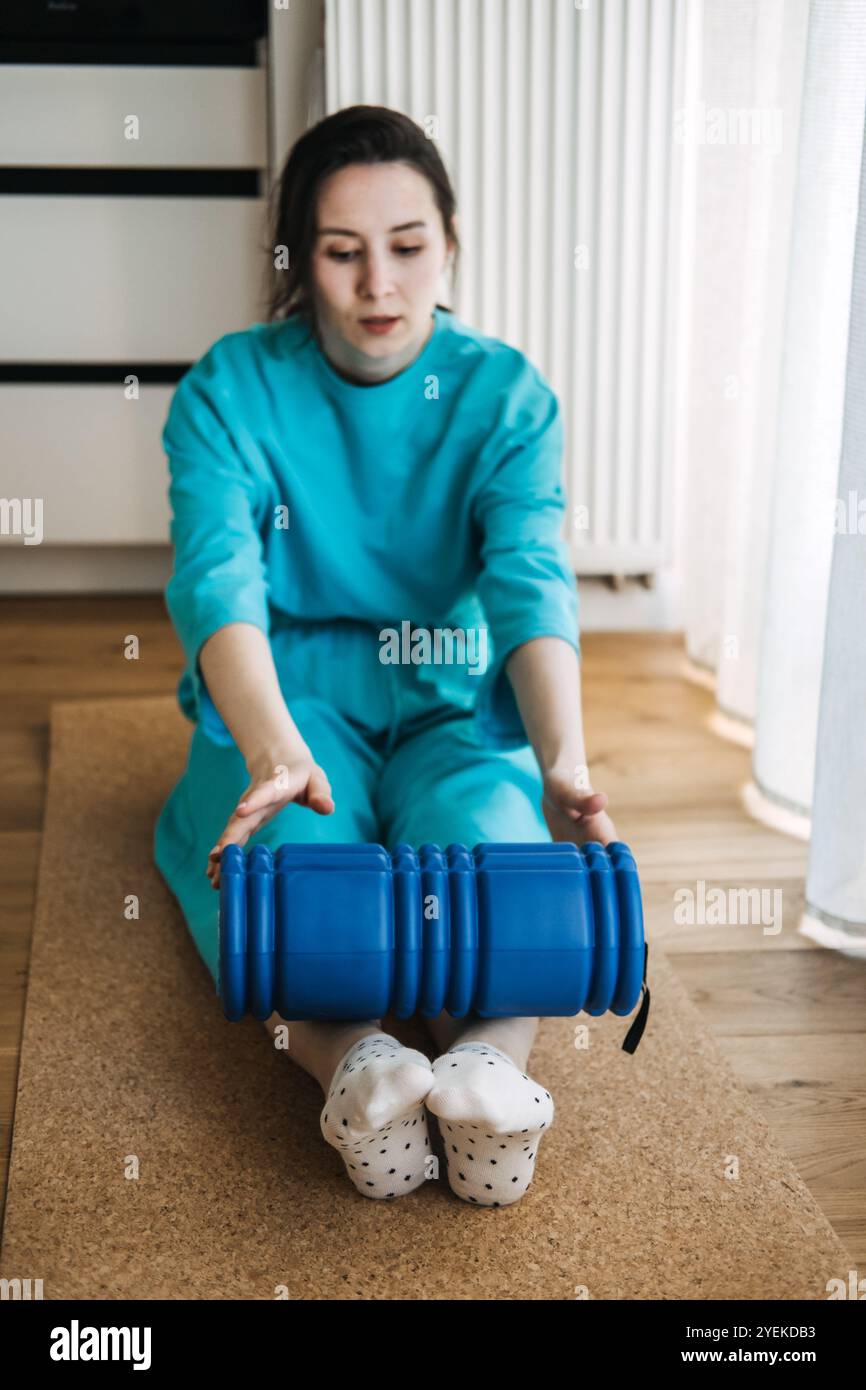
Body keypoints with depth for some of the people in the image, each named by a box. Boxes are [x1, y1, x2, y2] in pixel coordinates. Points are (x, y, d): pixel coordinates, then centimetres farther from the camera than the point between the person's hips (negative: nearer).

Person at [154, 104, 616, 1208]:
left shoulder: (505, 393, -2)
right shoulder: (228, 391, -6)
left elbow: (532, 583, -18)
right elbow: (218, 581, -23)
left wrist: (563, 764, -38)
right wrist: (273, 749, -44)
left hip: (455, 706, 1)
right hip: (285, 698, 0)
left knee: (485, 840, -33)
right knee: (294, 851, -35)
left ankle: (492, 1062, -52)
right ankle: (357, 1067, -52)